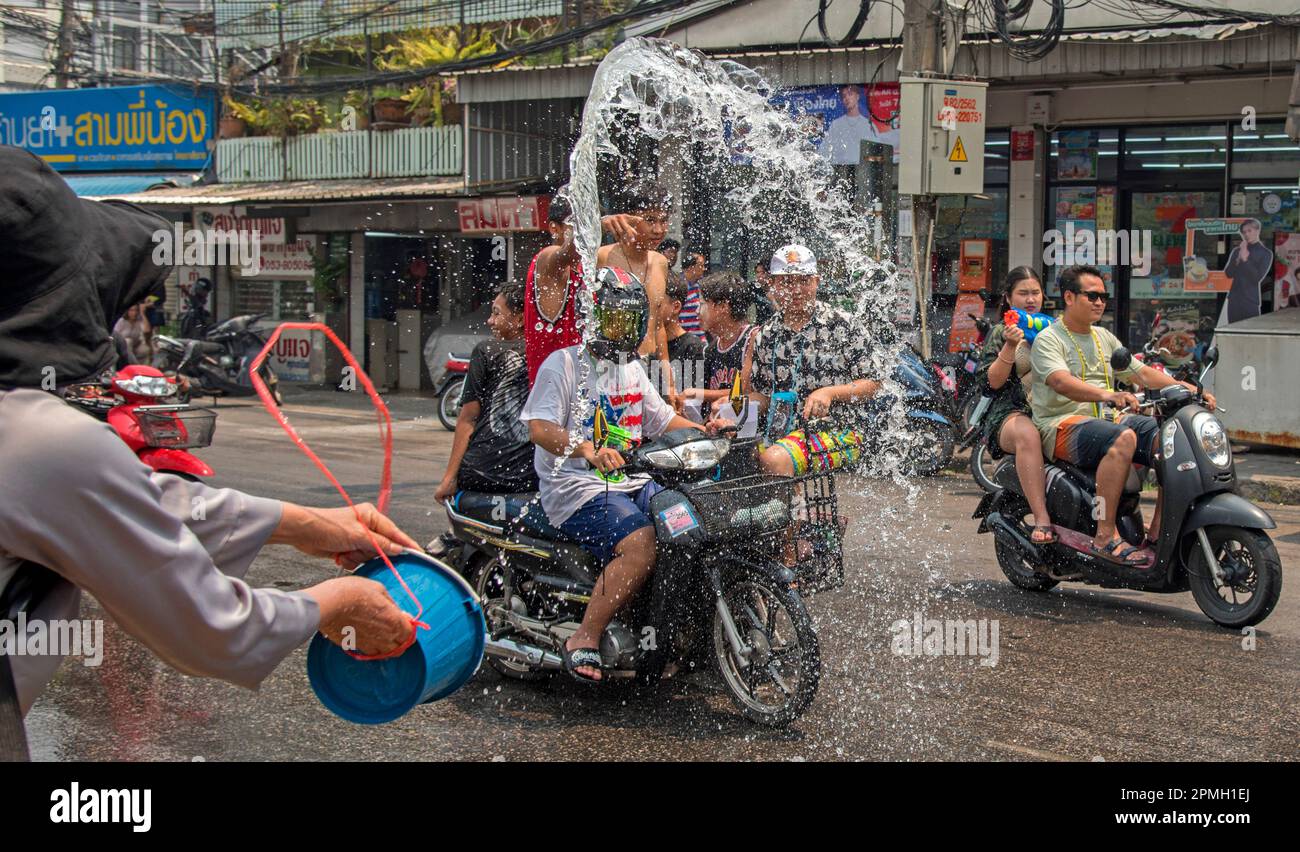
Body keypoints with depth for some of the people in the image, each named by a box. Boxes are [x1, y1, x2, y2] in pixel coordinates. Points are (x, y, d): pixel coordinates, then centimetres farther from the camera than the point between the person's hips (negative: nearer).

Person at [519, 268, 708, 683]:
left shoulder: (631, 368, 20)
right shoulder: (564, 363, -5)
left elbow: (662, 418, 24)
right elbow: (540, 426, -18)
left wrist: (706, 430, 5)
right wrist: (586, 449, -37)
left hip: (634, 482, 8)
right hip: (577, 489, -8)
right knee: (642, 547, -30)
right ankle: (584, 640, -20)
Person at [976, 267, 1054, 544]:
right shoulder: (1001, 333, 11)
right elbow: (991, 382, -1)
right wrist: (1010, 347, -13)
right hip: (1012, 413, -3)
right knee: (1028, 435, -40)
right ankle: (1042, 520, -45)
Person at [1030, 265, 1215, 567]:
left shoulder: (1104, 338, 23)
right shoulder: (1048, 339, -3)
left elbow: (1142, 373, 19)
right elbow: (1061, 382, -21)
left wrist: (1188, 390, 3)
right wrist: (1106, 395, -39)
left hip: (1108, 418, 7)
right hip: (1064, 425, -7)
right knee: (1123, 439, -37)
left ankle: (1158, 534, -16)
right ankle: (1105, 537, -36)